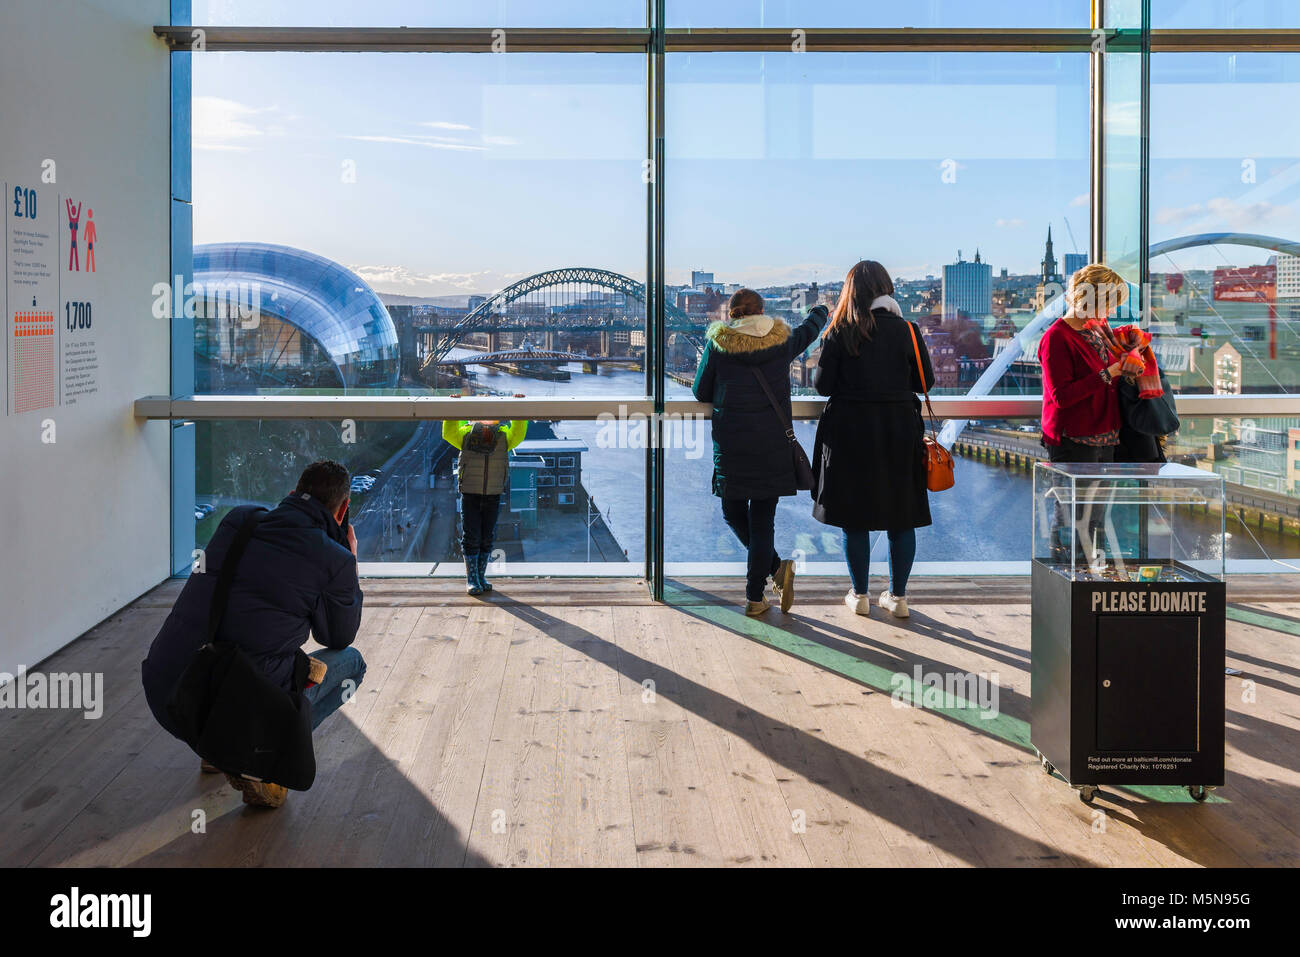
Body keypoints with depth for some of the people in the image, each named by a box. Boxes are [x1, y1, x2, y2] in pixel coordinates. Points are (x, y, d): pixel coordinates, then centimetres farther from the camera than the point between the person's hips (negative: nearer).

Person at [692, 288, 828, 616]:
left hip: (731, 447, -2)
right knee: (762, 520, 6)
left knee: (734, 513, 15)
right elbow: (809, 329, 24)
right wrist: (820, 311, 47)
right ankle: (755, 598, 5)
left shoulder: (717, 345, -4)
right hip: (773, 447, 2)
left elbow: (701, 392, 5)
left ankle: (775, 567, -1)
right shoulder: (781, 343, 2)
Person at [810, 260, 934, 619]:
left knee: (855, 516, 9)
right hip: (900, 430, 1)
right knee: (901, 516, 10)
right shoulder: (906, 329, -4)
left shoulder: (839, 333, -8)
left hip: (850, 431, -1)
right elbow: (925, 381, 1)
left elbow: (822, 384, -7)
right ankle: (897, 597, 16)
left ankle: (860, 595, 16)